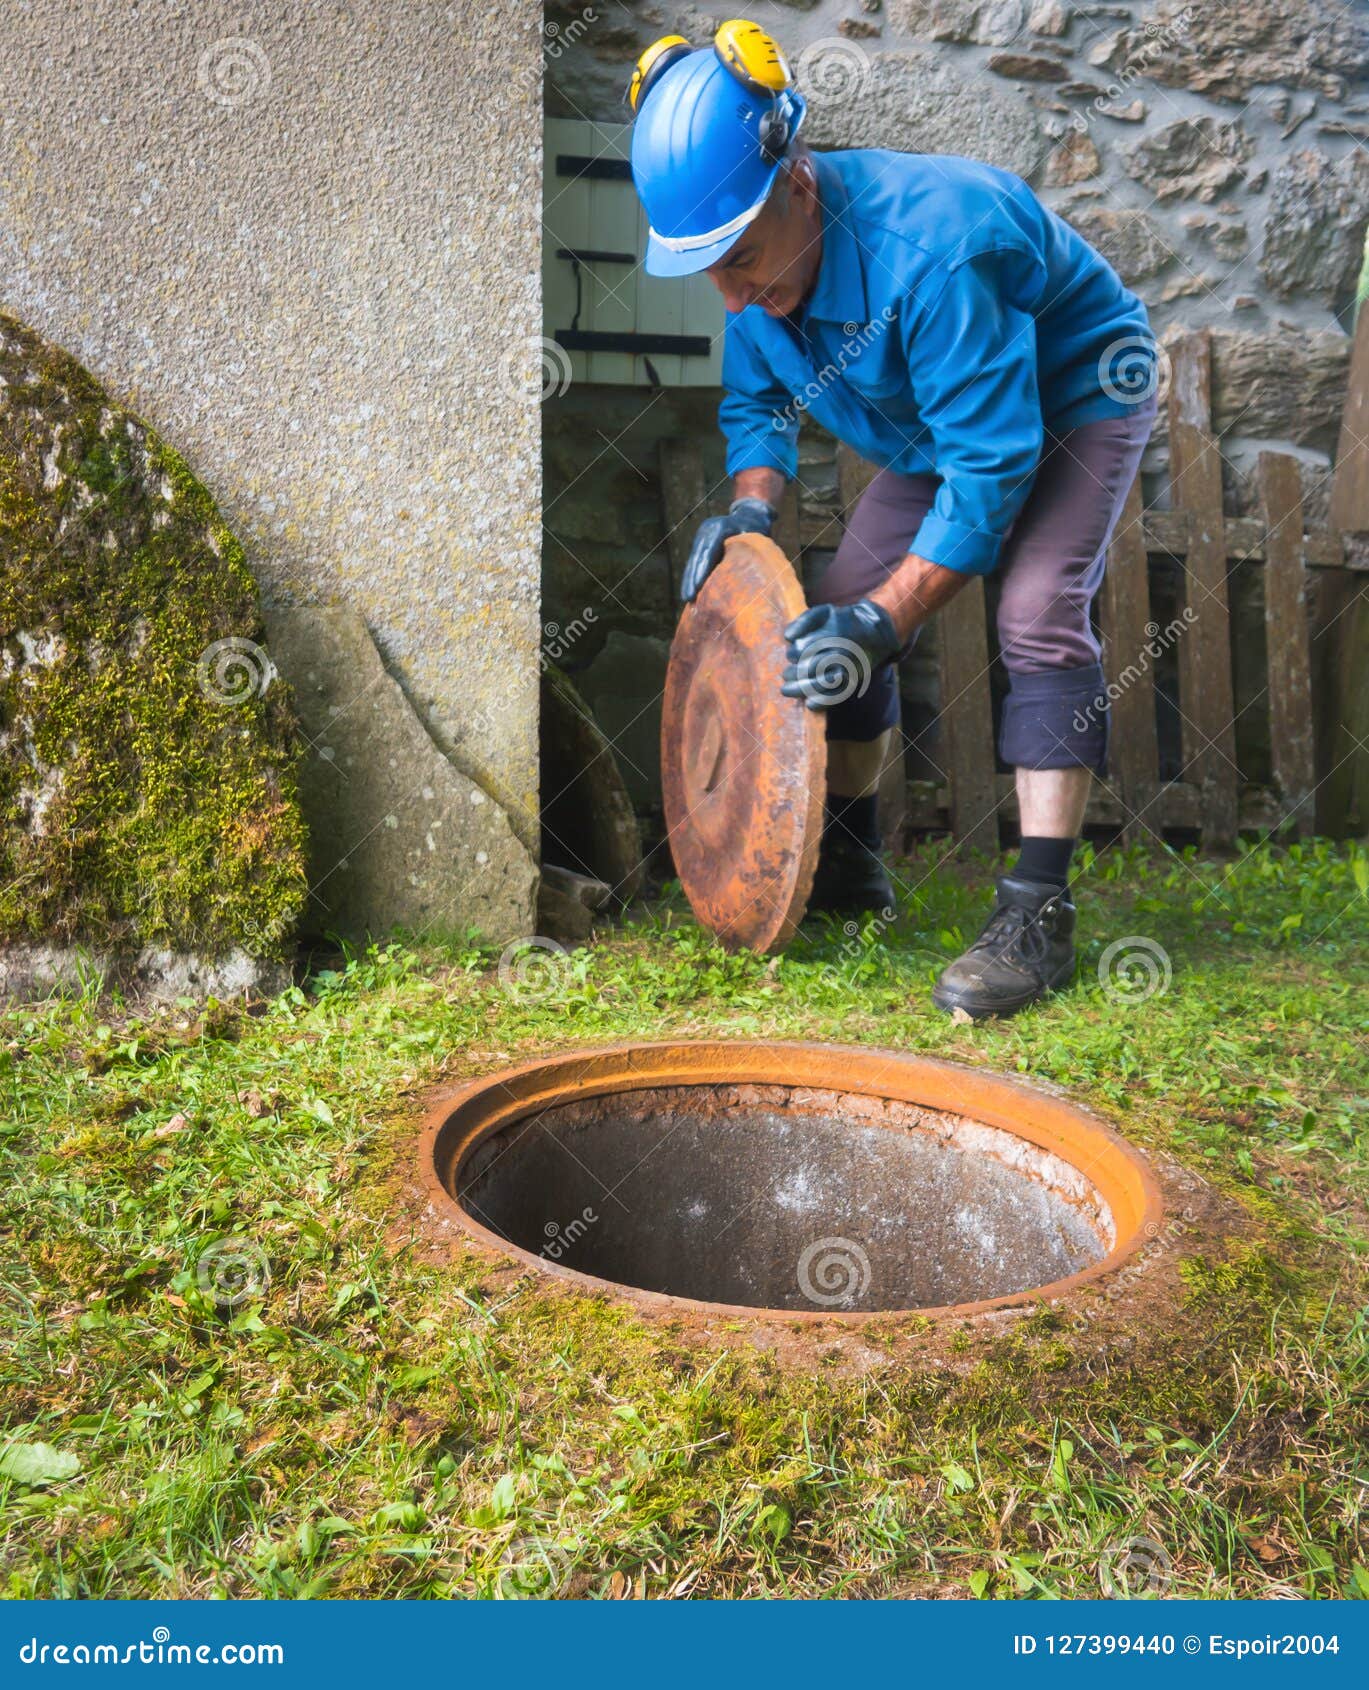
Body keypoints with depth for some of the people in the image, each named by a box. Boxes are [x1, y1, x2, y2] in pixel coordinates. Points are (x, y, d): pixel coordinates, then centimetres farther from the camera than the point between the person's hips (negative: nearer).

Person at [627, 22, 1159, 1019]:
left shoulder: (927, 251, -39)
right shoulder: (760, 259, -15)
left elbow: (992, 461, -38)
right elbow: (756, 399, 1)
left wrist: (886, 619, -42)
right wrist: (752, 506, -20)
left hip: (1076, 395, -7)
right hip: (939, 423, 7)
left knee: (1038, 612, -29)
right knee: (839, 615, -2)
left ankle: (1040, 914, -27)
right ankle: (849, 859, 13)